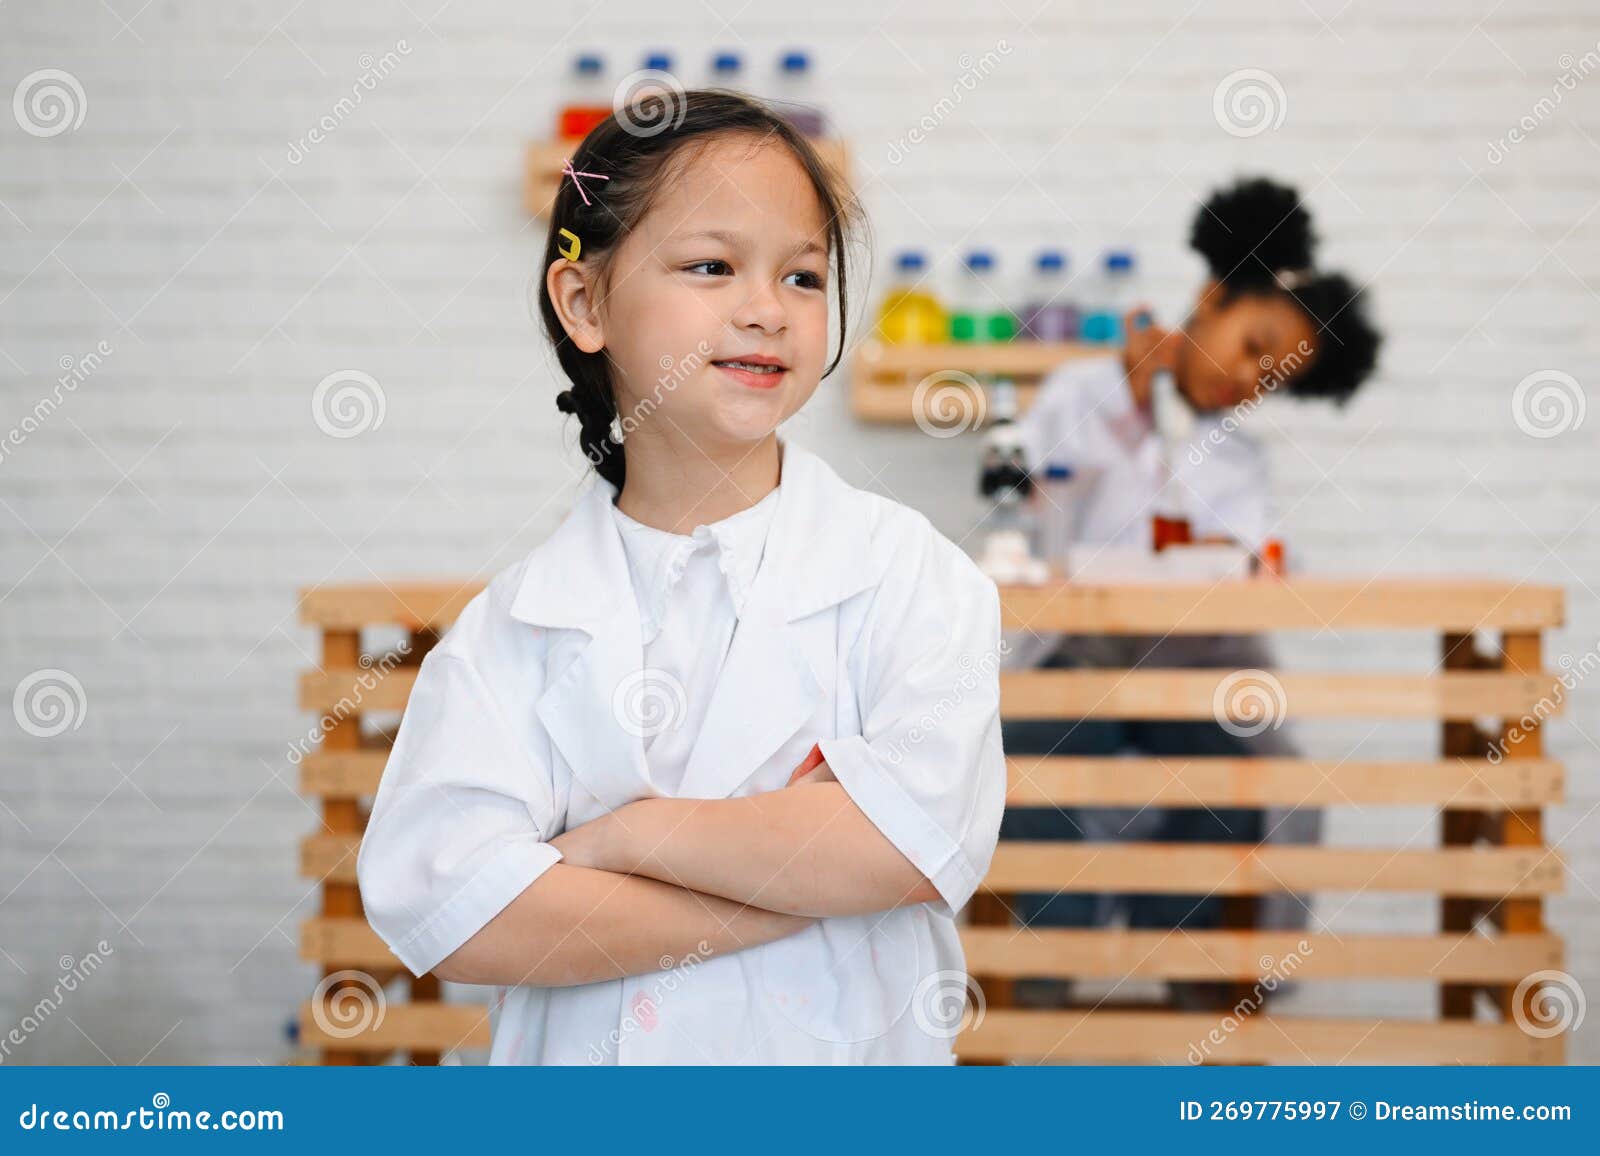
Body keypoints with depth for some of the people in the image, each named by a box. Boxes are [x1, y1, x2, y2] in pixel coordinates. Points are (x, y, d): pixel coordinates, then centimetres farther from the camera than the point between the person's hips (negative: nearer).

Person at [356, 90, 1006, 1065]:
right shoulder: (513, 624, 0)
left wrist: (617, 835, -12)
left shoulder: (903, 569, -1)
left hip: (839, 1057, 0)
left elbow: (924, 833, -16)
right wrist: (809, 873, -15)